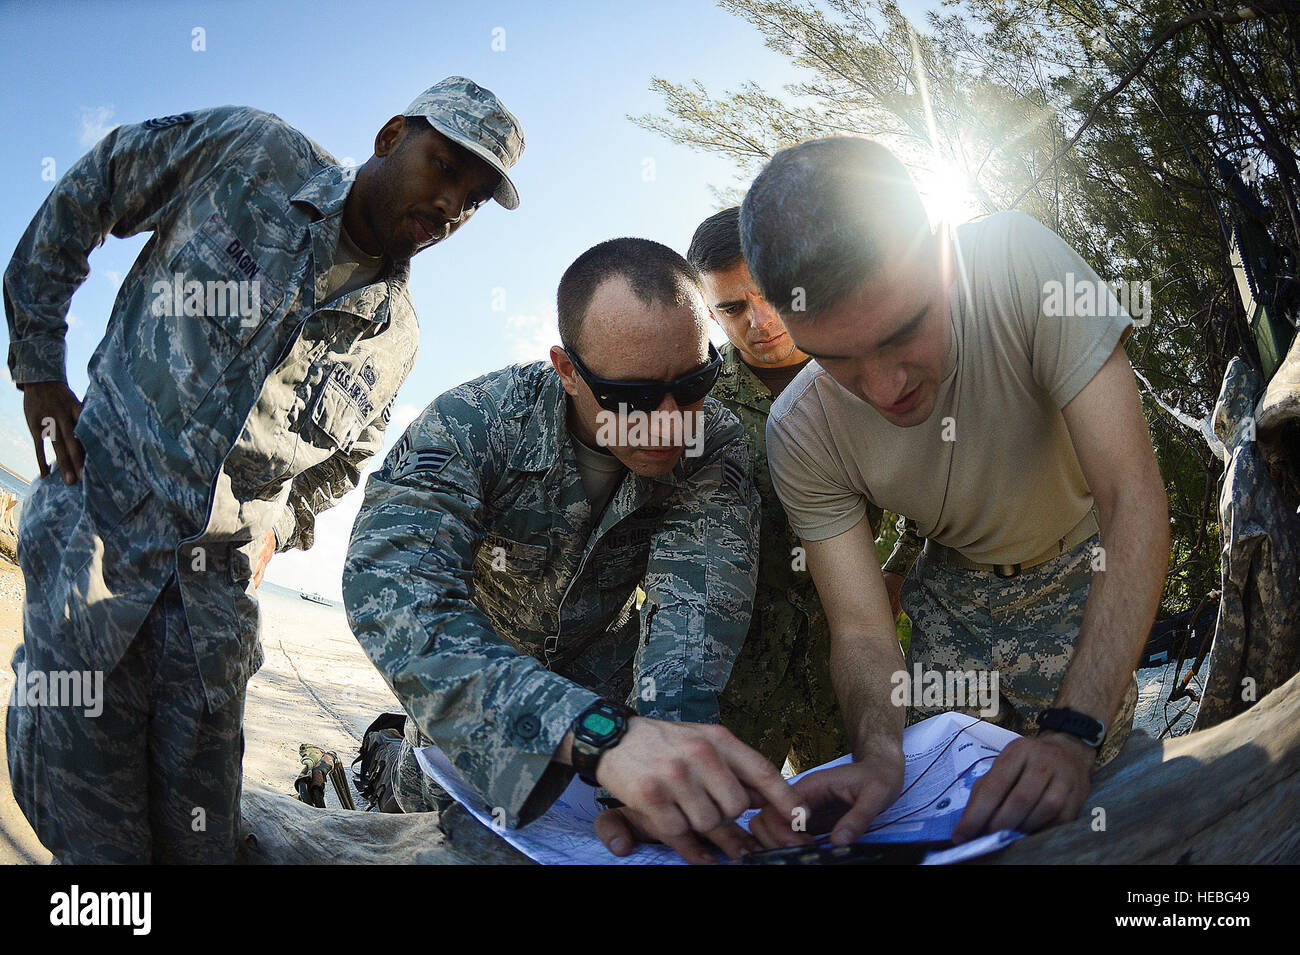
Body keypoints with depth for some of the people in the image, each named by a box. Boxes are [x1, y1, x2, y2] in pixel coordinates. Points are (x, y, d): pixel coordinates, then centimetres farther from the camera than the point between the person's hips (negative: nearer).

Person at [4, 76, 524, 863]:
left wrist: (278, 529, 4)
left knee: (200, 834, 7)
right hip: (97, 518, -3)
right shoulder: (247, 153, -4)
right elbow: (79, 201, 4)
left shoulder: (394, 336, 6)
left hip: (217, 573, 3)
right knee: (94, 827, 0)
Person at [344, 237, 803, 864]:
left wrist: (663, 732, -59)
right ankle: (383, 750, 28)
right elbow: (391, 588, -50)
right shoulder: (475, 422, -35)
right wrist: (599, 732, -65)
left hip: (603, 660, 2)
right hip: (480, 650, -1)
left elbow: (700, 599, -36)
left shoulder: (713, 443, -25)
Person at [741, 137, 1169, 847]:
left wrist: (1072, 733, -45)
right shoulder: (800, 433, -26)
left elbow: (1135, 499, -36)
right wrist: (879, 753, -43)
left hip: (1083, 576, -1)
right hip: (954, 595, 1)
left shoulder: (1021, 261, -34)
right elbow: (861, 630, -20)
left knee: (1069, 805, 0)